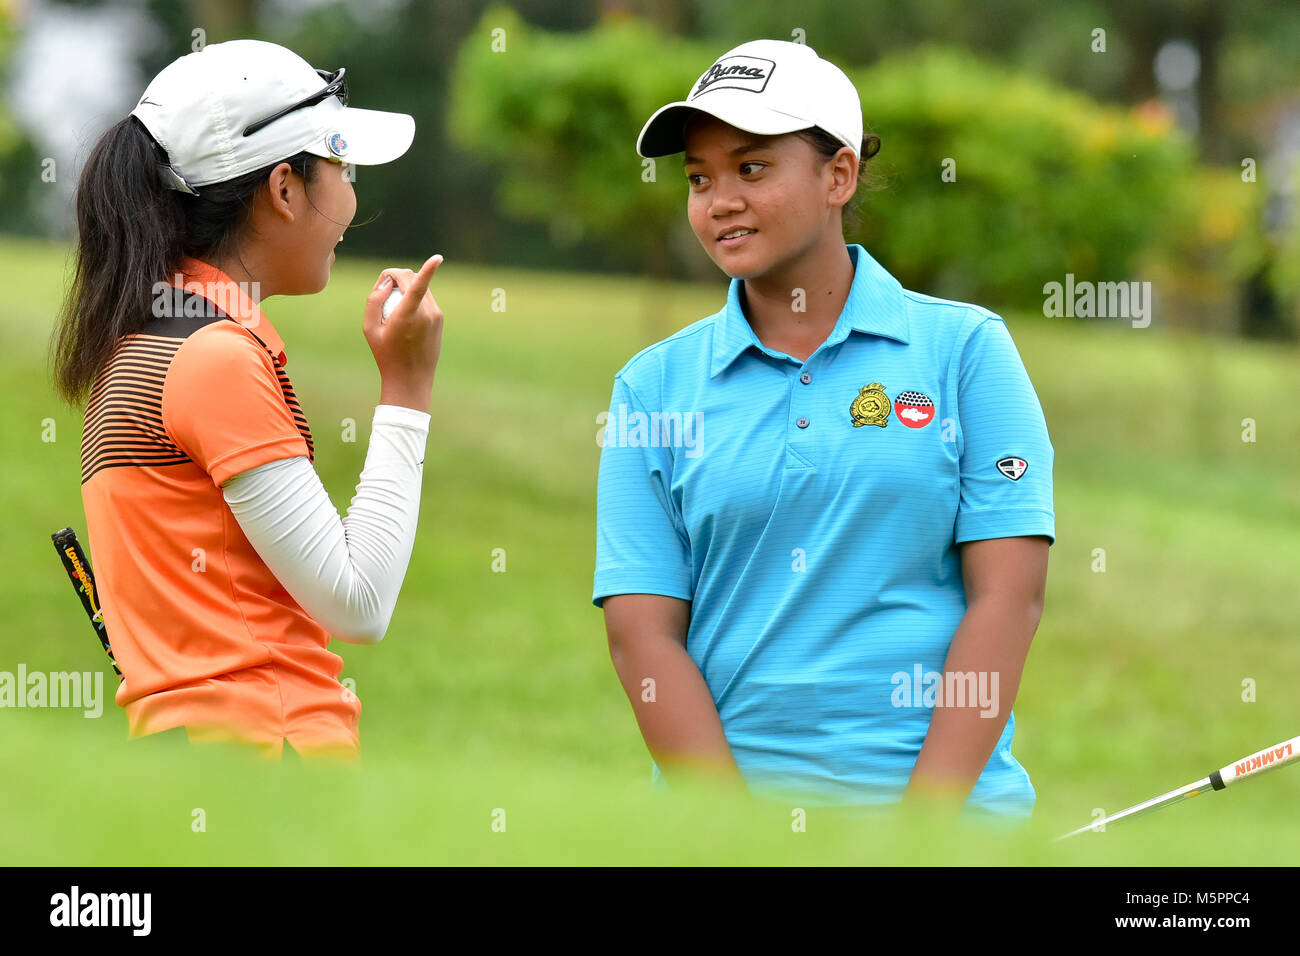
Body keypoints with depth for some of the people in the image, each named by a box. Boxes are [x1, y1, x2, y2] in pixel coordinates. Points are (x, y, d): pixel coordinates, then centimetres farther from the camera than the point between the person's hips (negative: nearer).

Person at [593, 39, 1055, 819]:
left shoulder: (966, 347, 0)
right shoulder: (654, 384, 5)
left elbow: (1009, 597, -5)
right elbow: (643, 632, -1)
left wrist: (916, 827, -13)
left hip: (947, 802, -1)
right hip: (723, 801, 1)